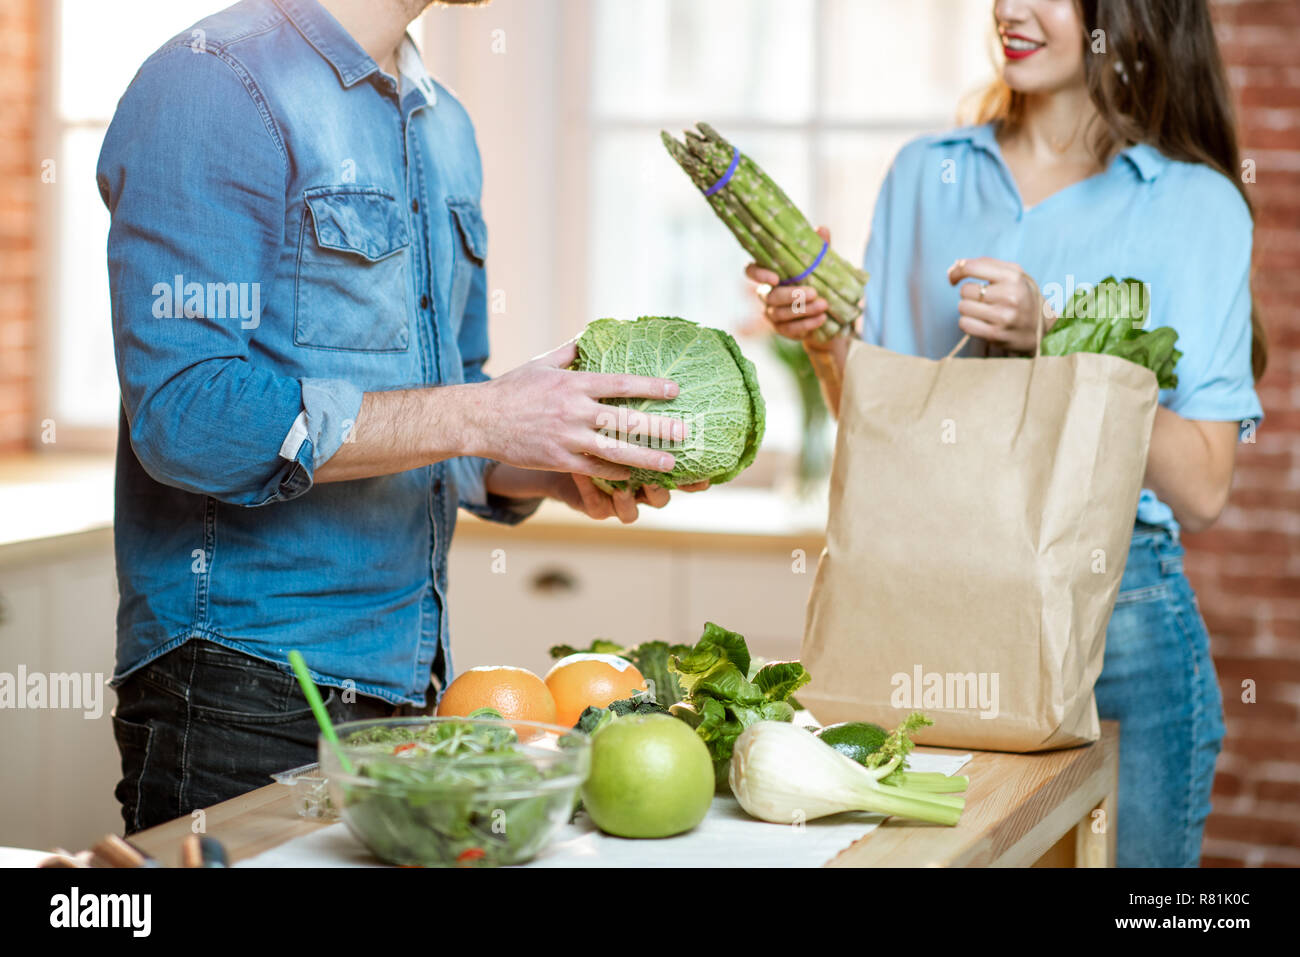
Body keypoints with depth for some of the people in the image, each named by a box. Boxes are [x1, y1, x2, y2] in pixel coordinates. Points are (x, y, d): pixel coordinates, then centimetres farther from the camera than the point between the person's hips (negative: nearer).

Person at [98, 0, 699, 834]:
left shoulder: (443, 126, 15)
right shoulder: (215, 84, -11)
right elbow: (184, 414, -21)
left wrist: (562, 471, 0)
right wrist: (482, 416, -21)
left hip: (409, 675, 7)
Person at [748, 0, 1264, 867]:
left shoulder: (1196, 204, 0)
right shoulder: (924, 176, 12)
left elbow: (1201, 491, -7)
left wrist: (1052, 338, -16)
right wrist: (825, 343, -5)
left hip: (1120, 617, -3)